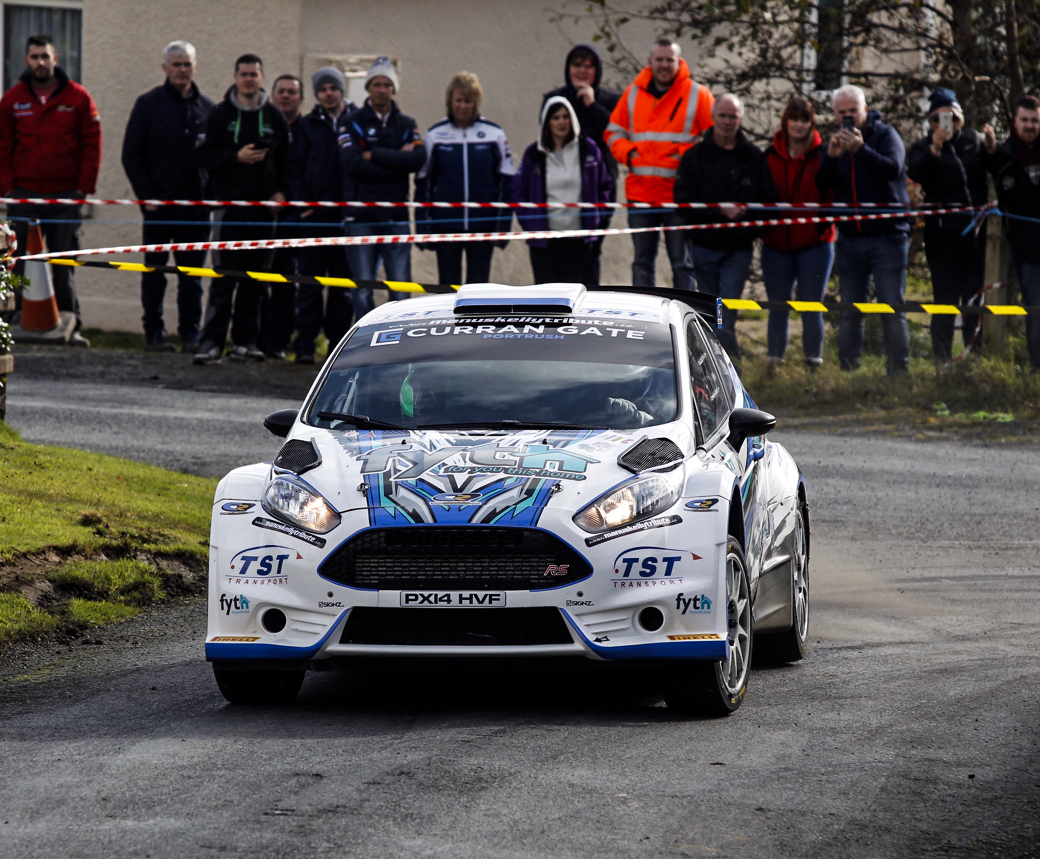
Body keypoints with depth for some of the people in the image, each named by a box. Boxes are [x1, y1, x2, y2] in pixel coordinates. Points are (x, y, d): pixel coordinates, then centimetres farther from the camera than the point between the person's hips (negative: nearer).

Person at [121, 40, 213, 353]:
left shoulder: (207, 108, 9)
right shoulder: (149, 104, 2)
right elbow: (131, 155, 0)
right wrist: (146, 195, -7)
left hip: (196, 207, 2)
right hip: (158, 205, -2)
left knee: (192, 275, 4)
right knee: (154, 271, 2)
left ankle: (190, 332, 9)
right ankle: (154, 333, 6)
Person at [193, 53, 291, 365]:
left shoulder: (274, 117, 11)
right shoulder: (220, 115, 4)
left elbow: (286, 160, 17)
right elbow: (205, 156, -1)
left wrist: (281, 191, 4)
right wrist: (236, 157, -14)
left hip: (264, 207, 3)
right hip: (230, 203, -3)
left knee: (255, 278, 5)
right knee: (224, 277, -9)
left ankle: (244, 341, 11)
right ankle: (212, 342, -11)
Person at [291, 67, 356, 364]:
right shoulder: (308, 126, 11)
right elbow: (297, 167, 10)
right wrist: (303, 201, -3)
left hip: (347, 215, 0)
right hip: (314, 215, 0)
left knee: (344, 283, 3)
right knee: (310, 282, -2)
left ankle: (338, 343, 9)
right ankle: (305, 344, -2)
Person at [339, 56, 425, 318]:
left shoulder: (407, 125, 11)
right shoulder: (354, 124, 4)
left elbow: (418, 160, -8)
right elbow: (352, 164, -12)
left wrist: (374, 155, -10)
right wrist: (396, 161, -9)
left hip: (396, 217, 2)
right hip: (361, 217, -2)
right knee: (362, 287, -3)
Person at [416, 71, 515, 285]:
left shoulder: (494, 134, 3)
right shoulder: (435, 135, 4)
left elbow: (507, 181, 5)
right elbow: (423, 183, 6)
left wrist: (503, 223, -2)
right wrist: (422, 225, 0)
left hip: (482, 225, 0)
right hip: (445, 225, 0)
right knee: (448, 283, 6)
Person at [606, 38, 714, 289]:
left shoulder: (697, 95, 0)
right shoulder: (633, 94, 10)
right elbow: (614, 132, 17)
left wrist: (689, 156, -13)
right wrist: (627, 152, -2)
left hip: (679, 193, -3)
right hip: (640, 192, 3)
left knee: (682, 263, 2)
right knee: (642, 261, 8)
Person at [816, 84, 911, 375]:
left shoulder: (884, 135, 0)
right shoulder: (836, 142, 13)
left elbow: (893, 167, -18)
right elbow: (822, 185, 2)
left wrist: (861, 149, -28)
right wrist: (832, 157, -16)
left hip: (887, 234, -4)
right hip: (850, 239, 4)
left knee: (892, 307, -7)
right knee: (849, 312, 5)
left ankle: (898, 370, -4)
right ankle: (847, 371, 9)